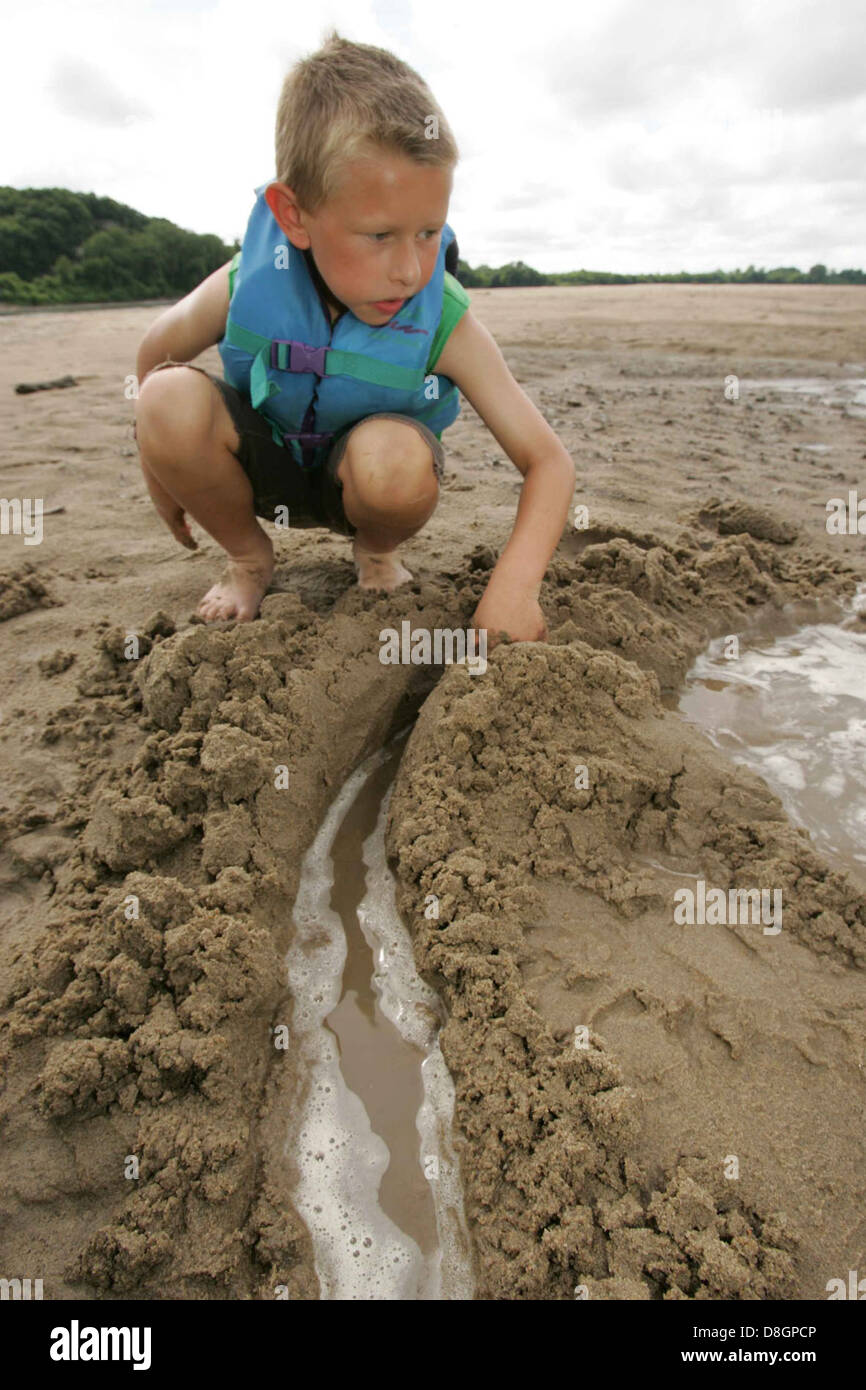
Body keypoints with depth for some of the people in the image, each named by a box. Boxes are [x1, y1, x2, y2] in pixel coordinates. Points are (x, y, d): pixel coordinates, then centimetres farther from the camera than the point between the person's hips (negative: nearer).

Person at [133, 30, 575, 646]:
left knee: (395, 454, -38)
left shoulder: (446, 325, -26)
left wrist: (514, 586, -43)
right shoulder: (246, 288, -23)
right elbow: (157, 350, 0)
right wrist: (163, 461, 9)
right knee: (170, 398, -29)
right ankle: (248, 556, -2)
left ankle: (376, 552, 0)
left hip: (360, 480, -1)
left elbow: (549, 462, -27)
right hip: (263, 468, 2)